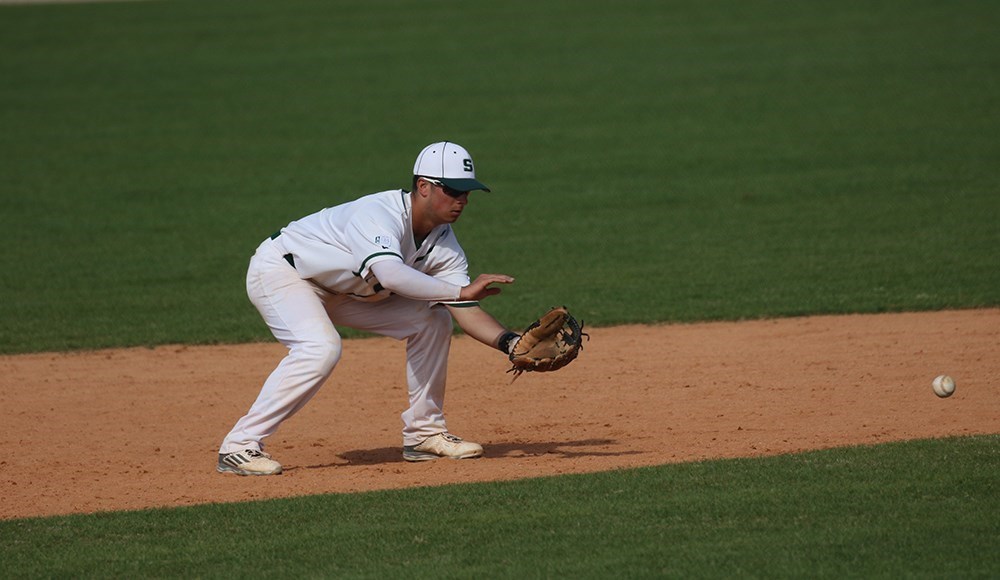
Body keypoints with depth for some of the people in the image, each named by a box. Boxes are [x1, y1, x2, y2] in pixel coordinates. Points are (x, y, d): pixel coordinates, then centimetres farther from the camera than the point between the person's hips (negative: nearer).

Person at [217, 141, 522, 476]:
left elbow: (467, 312, -11)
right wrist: (461, 291, -50)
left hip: (340, 291, 9)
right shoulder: (378, 214, -34)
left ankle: (424, 434, 9)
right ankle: (240, 446, -28)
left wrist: (510, 342, -28)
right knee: (321, 348, -33)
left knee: (431, 320, 0)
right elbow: (390, 274, -52)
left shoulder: (443, 244, -9)